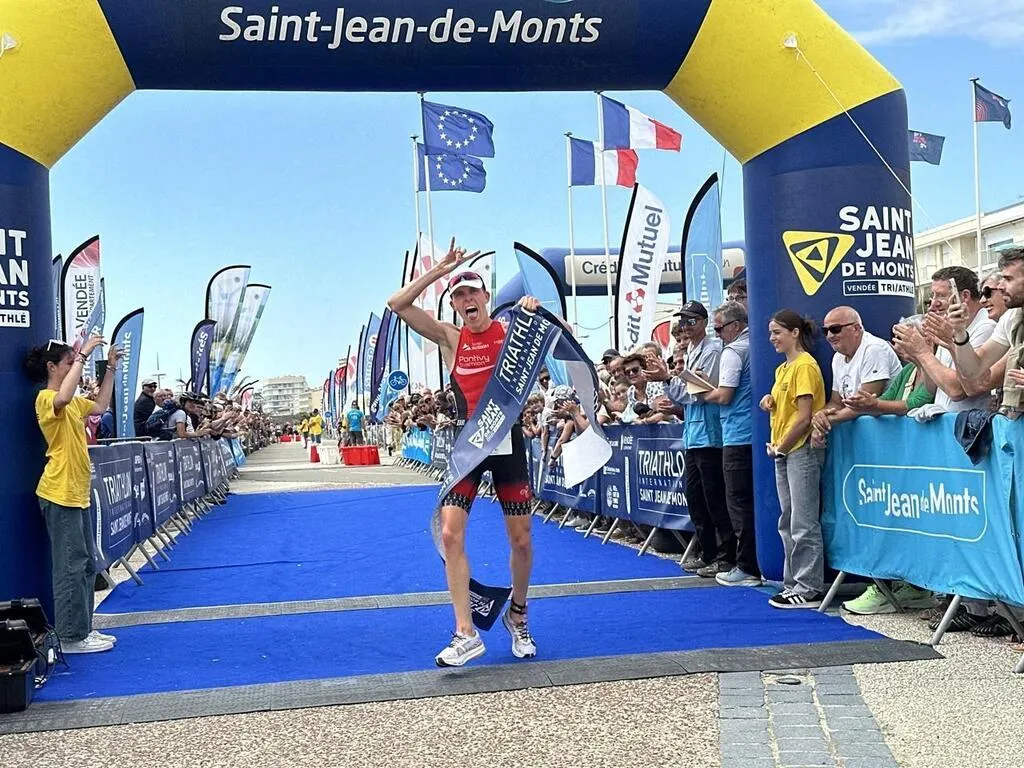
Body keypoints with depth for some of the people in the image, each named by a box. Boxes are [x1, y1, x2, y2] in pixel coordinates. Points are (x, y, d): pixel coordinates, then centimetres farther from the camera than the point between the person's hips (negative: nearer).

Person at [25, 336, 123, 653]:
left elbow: (100, 405, 28)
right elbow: (63, 399, -36)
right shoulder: (46, 399, -13)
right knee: (70, 565, -7)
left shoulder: (73, 402, 15)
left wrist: (111, 368, 20)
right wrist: (83, 355, -31)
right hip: (60, 495, -10)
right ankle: (71, 637, -1)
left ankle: (82, 629, 22)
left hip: (77, 494, 10)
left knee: (85, 565, 14)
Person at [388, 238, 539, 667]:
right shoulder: (449, 338, 3)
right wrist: (439, 271, -11)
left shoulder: (512, 333, 1)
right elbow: (398, 305, -6)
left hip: (508, 443, -1)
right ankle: (466, 634, -7)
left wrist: (536, 314, -21)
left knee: (521, 539, 4)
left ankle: (517, 616, 29)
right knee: (450, 533, -12)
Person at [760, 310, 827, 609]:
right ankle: (793, 584, 18)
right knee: (788, 523, 12)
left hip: (802, 450, -10)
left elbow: (804, 417, -16)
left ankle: (809, 590, -1)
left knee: (804, 524, -6)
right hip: (782, 451, 10)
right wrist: (771, 401, 3)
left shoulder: (805, 366, -11)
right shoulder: (782, 368, 16)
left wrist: (781, 447, -10)